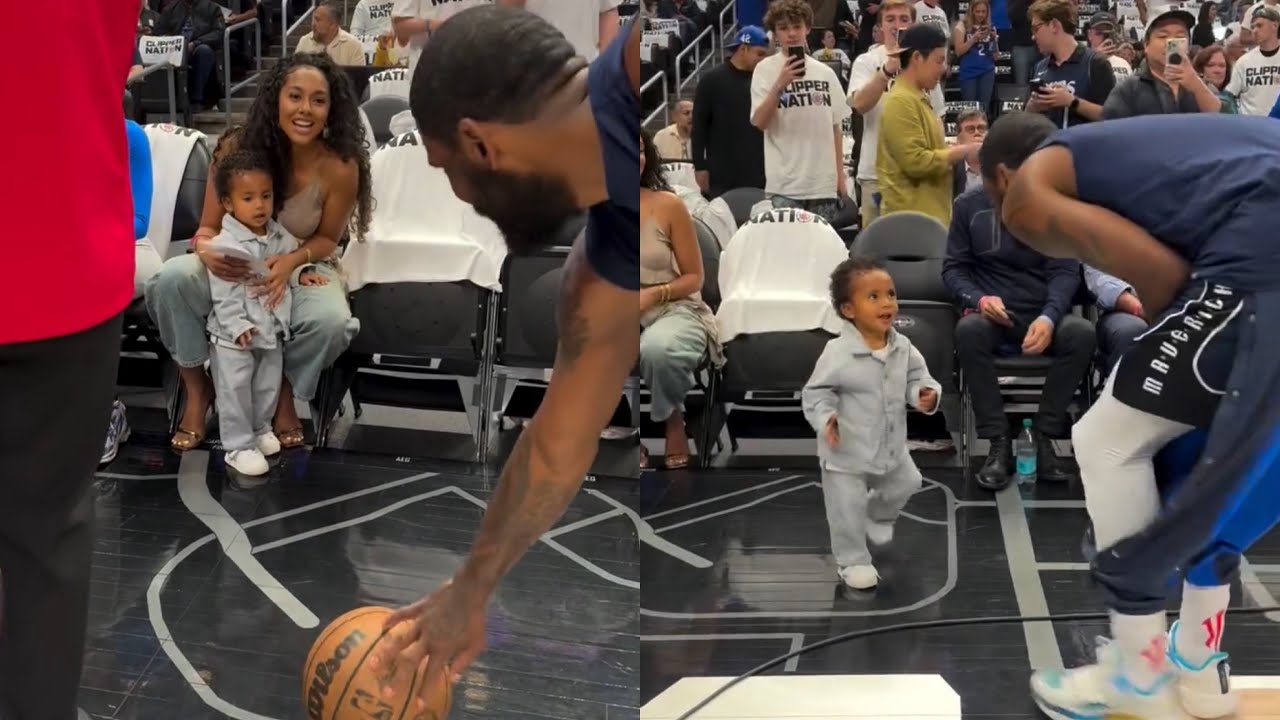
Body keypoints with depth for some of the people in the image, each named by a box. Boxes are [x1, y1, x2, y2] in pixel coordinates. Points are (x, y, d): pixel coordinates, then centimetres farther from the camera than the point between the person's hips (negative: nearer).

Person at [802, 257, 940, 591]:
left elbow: (916, 378, 4)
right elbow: (815, 393, -17)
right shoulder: (837, 354, -24)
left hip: (892, 447, 6)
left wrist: (926, 393, -17)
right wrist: (825, 420, -32)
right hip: (847, 453, -6)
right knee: (847, 509, 2)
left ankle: (876, 519, 55)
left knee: (904, 486, 27)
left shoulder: (903, 348, -7)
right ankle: (853, 561, 22)